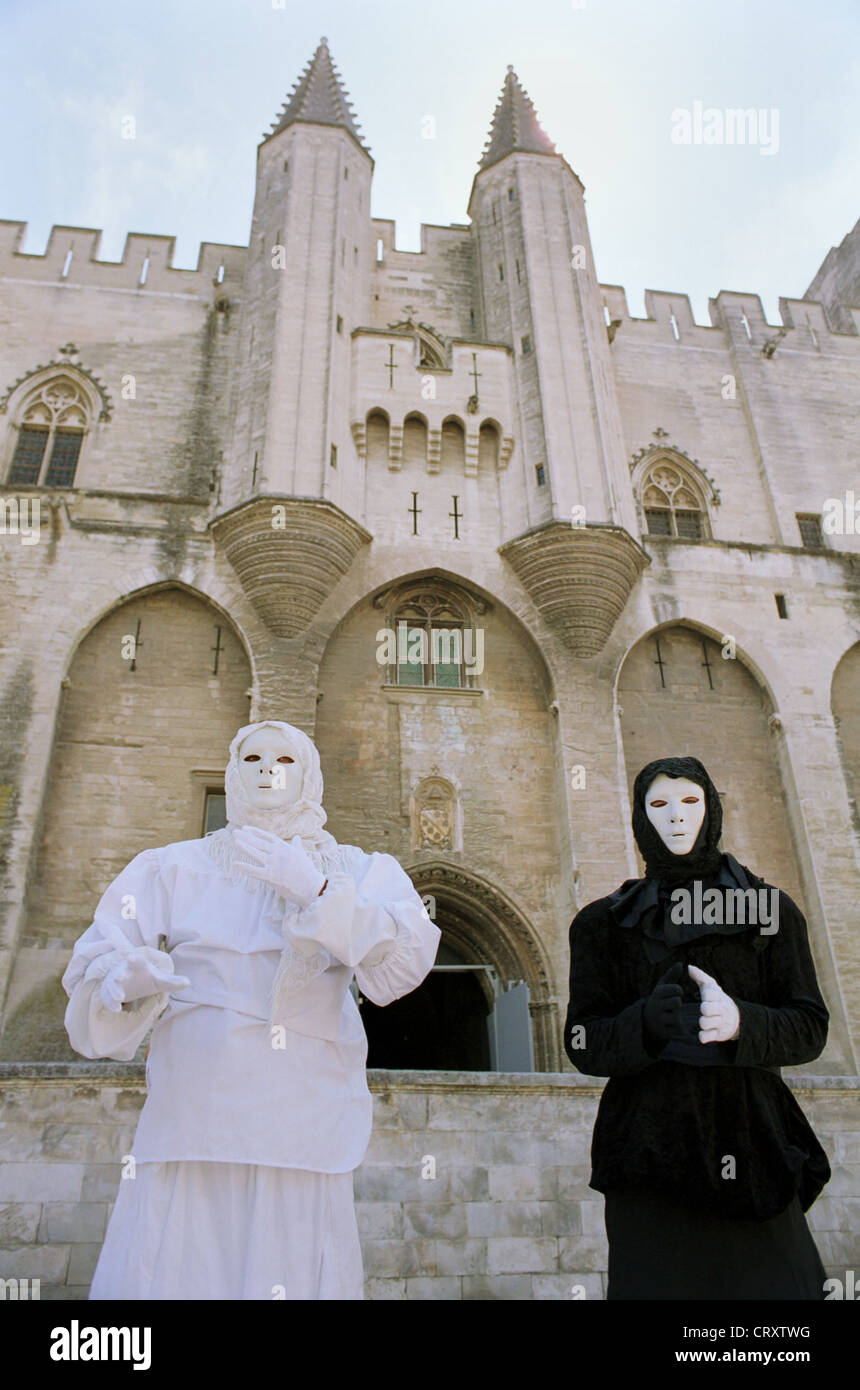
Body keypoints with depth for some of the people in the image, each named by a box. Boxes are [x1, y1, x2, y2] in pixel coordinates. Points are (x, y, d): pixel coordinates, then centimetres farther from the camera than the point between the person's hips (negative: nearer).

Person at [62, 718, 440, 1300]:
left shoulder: (355, 872, 7)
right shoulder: (177, 867, 10)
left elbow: (409, 960, -8)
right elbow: (96, 962, 4)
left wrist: (315, 893, -19)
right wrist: (127, 982, -19)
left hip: (303, 1128, 0)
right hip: (190, 1117, 1)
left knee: (292, 1276, -3)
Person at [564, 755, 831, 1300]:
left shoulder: (770, 909, 8)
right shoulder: (605, 923, 6)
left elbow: (810, 1028, 2)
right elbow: (583, 1044, 1)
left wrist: (738, 1022, -20)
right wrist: (645, 1024, -21)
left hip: (749, 1138, 1)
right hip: (649, 1147, 0)